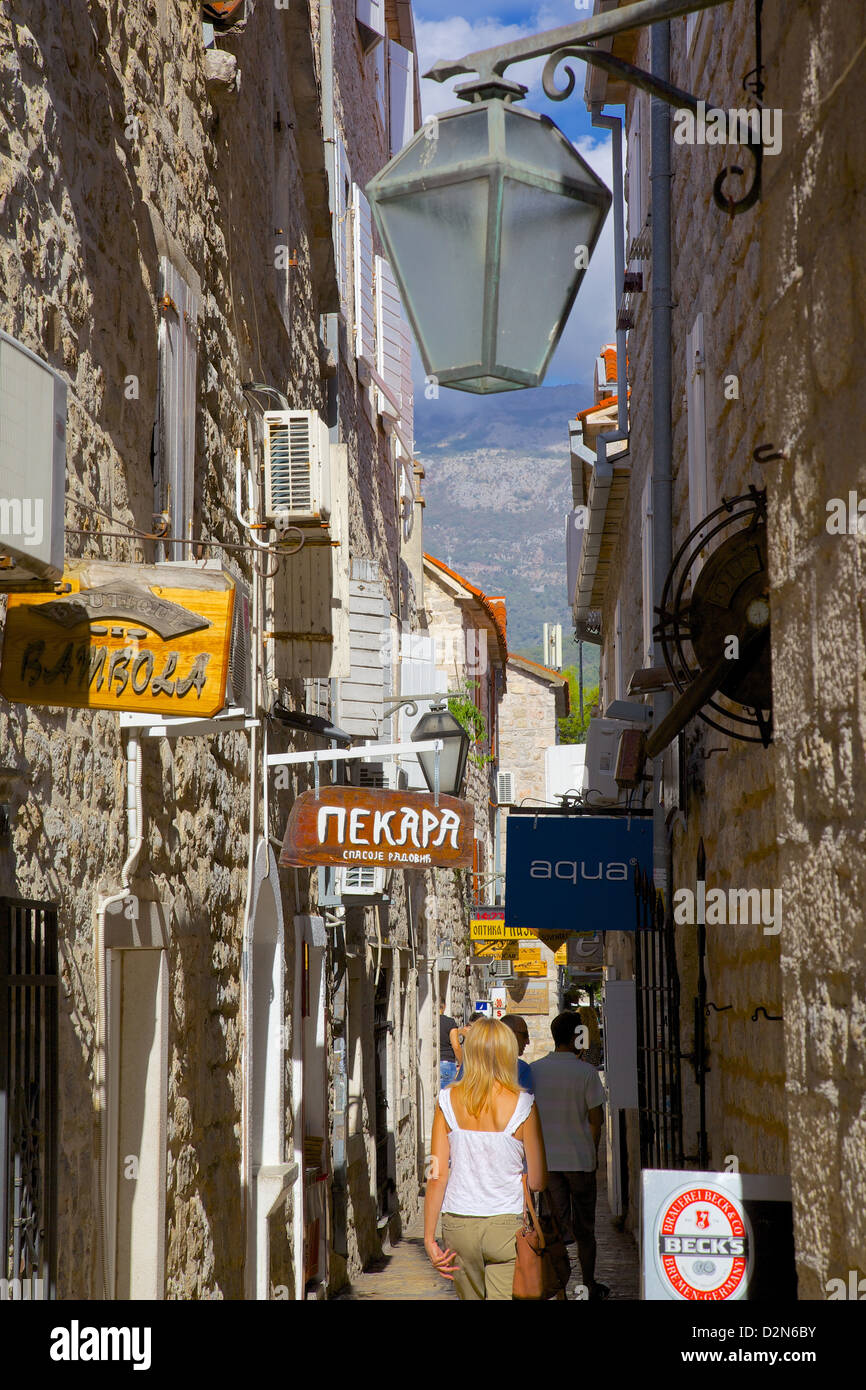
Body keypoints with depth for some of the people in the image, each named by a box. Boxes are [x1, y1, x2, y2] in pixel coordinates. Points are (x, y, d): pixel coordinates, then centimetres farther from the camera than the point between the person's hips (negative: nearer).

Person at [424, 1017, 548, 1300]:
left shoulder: (448, 1100, -3)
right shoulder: (522, 1104, -9)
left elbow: (437, 1175, -4)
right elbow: (537, 1181, -5)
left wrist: (429, 1237, 1)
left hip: (458, 1224, 3)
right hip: (507, 1224, -3)